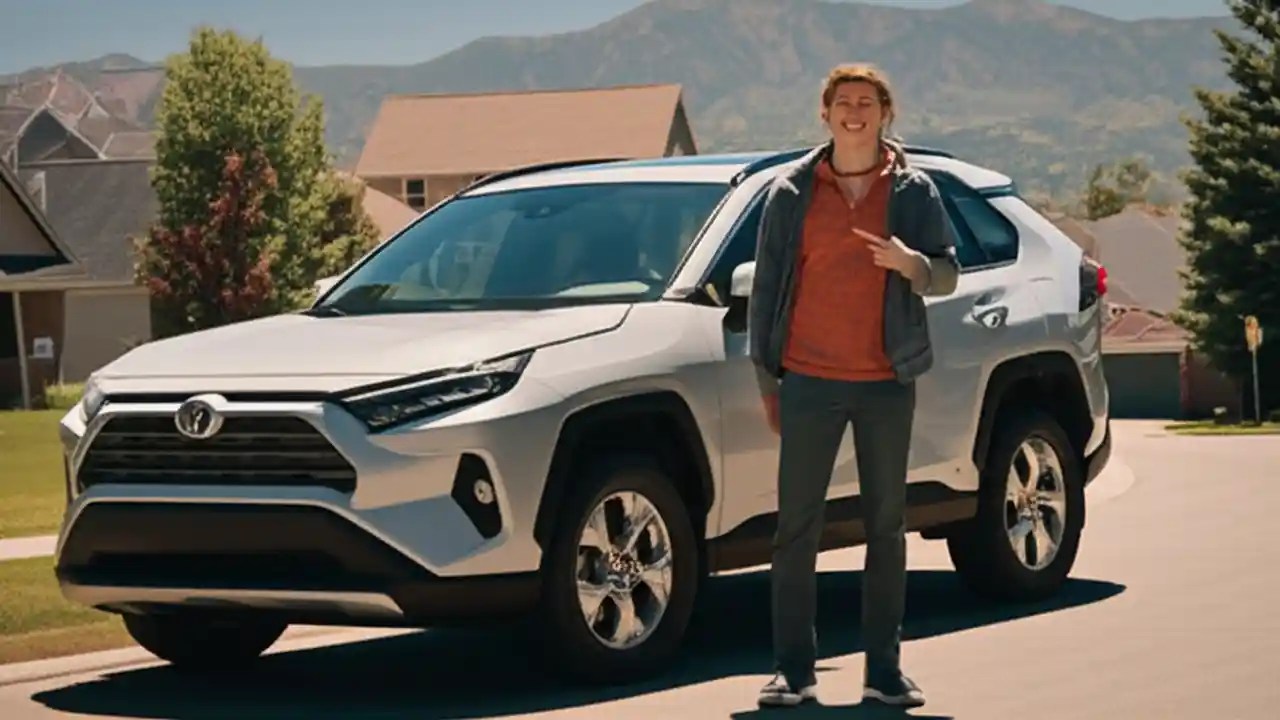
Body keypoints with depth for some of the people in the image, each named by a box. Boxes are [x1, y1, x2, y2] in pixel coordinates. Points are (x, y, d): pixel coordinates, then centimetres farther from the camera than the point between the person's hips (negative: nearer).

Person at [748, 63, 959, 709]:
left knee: (886, 528, 5)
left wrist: (911, 263, -18)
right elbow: (766, 285, 7)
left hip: (886, 382, 1)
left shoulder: (913, 190, 5)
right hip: (809, 380, -1)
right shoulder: (791, 191, 4)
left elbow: (947, 273, 5)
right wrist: (765, 377, 4)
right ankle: (793, 671, 3)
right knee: (796, 528, -1)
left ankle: (884, 671, 11)